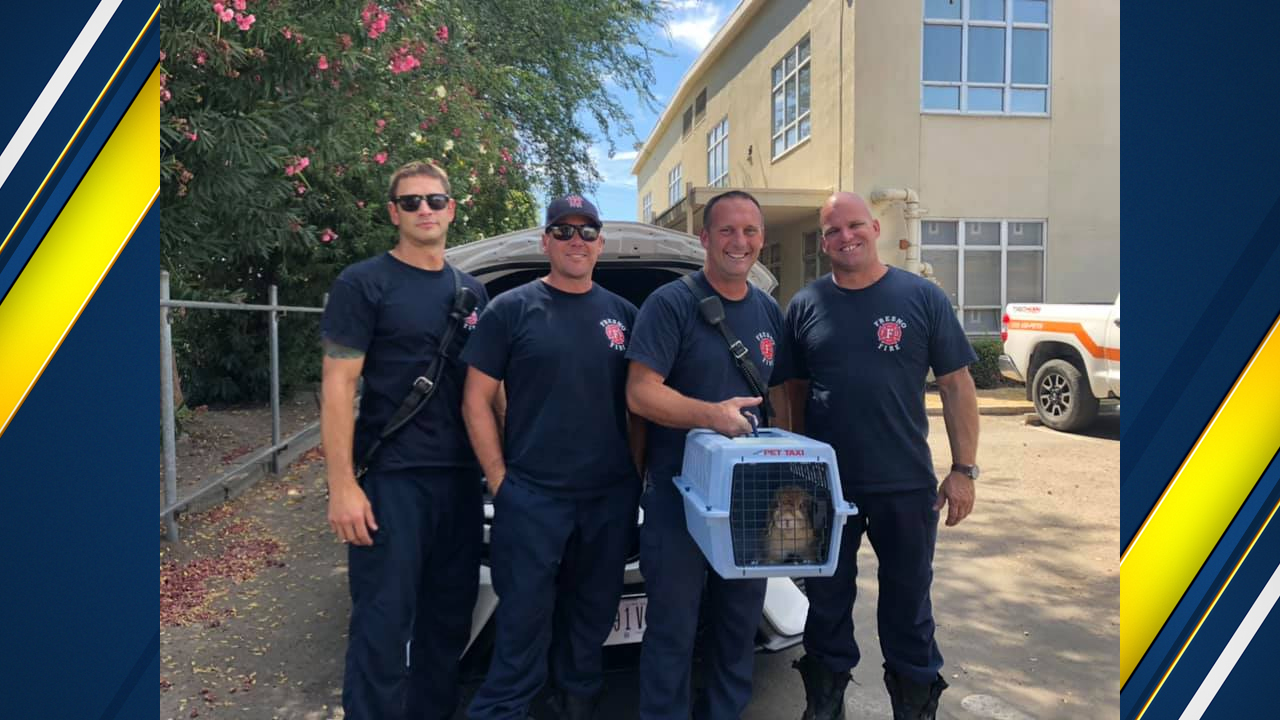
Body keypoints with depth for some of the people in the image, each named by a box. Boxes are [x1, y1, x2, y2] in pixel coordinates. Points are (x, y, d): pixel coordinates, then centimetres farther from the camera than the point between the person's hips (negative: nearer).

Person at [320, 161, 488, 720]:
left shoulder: (472, 292, 12)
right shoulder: (363, 284, -4)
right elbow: (338, 386, -9)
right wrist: (342, 485, -16)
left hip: (461, 477, 6)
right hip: (390, 478, -5)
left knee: (450, 615, 14)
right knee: (384, 622, -1)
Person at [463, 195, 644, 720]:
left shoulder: (623, 315, 9)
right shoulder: (512, 309, -2)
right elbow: (477, 401, -2)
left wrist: (640, 472, 6)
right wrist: (499, 479, -7)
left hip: (611, 497, 4)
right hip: (531, 498, -4)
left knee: (592, 617, 17)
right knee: (523, 623, 1)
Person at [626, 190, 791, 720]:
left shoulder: (769, 311, 10)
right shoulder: (671, 303, -10)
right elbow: (640, 394, -17)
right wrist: (711, 414, -29)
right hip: (679, 493, -6)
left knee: (741, 626, 18)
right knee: (673, 629, 4)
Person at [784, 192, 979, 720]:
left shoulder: (923, 297, -2)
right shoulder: (805, 306, 2)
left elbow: (956, 385, -1)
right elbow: (794, 392, 7)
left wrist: (963, 469, -5)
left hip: (907, 485, -1)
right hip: (824, 486, 1)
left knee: (908, 603, 14)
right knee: (826, 603, 15)